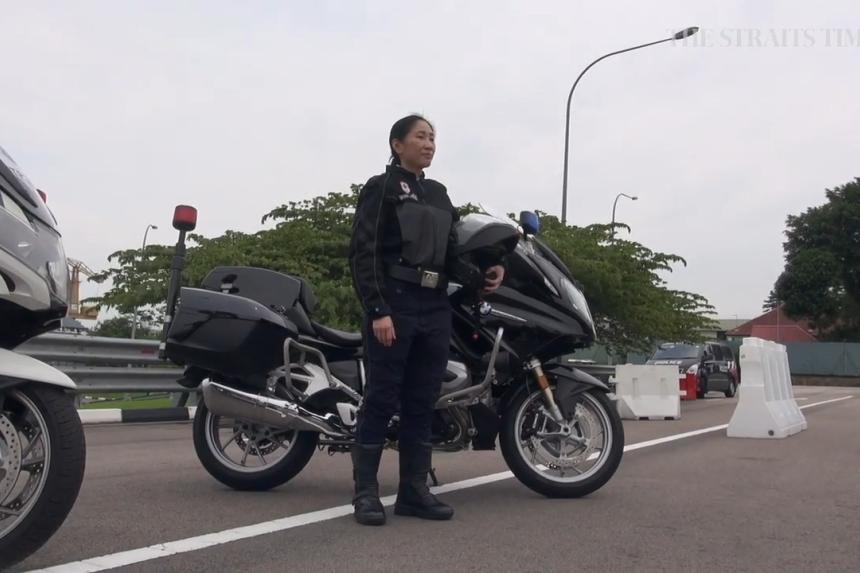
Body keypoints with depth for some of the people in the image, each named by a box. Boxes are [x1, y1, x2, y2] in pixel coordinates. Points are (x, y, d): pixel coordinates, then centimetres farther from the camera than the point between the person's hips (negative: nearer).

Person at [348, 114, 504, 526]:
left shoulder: (438, 193, 20)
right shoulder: (380, 187, 1)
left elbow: (453, 248, 21)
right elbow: (363, 253, -8)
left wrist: (489, 267, 2)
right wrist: (378, 309, -18)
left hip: (435, 307, 6)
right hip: (394, 303, -6)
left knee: (422, 402, 6)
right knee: (382, 399, -4)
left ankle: (414, 490, 13)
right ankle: (366, 492, 3)